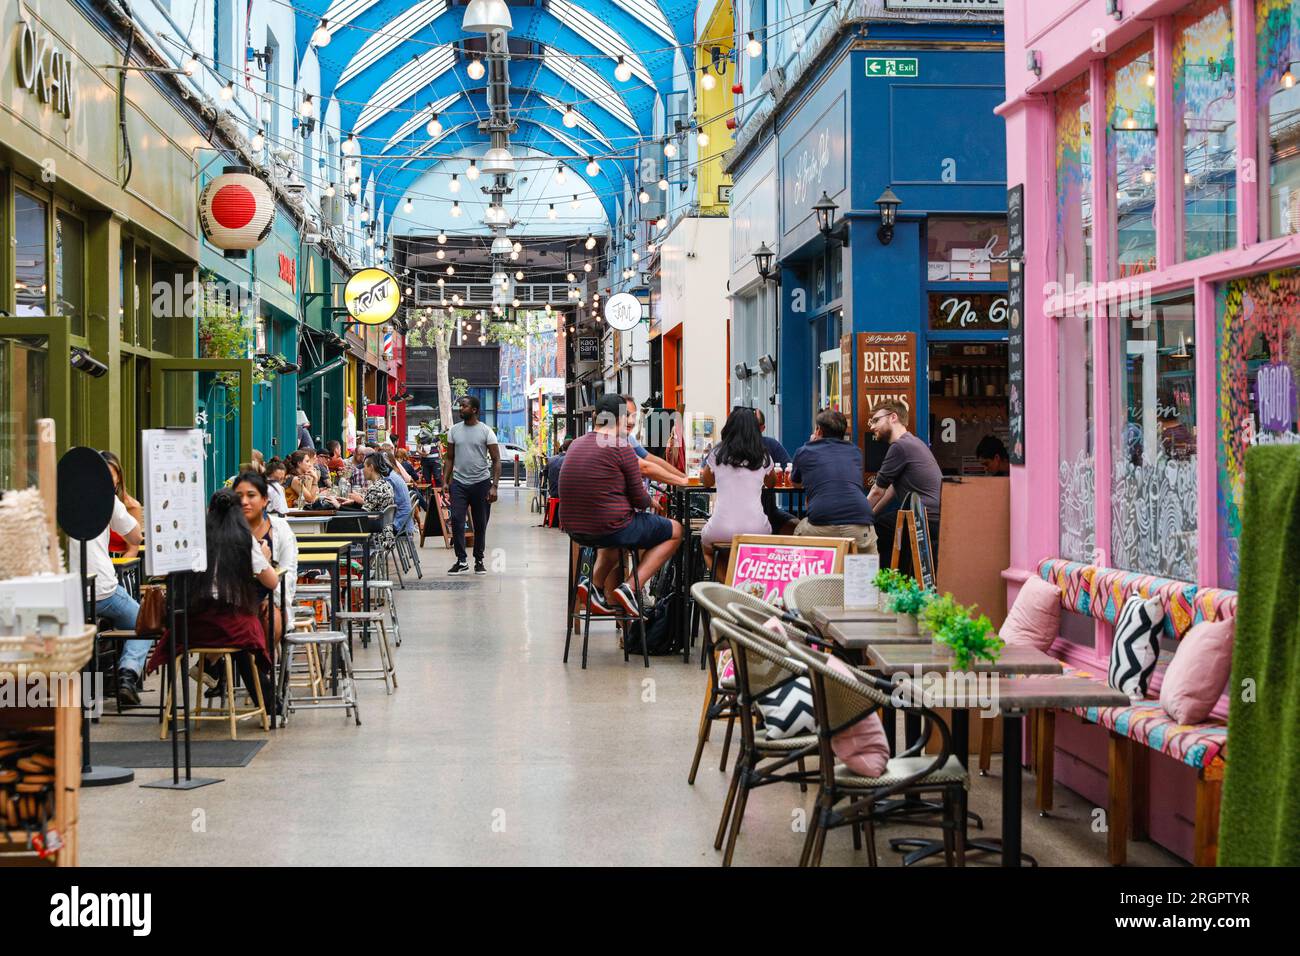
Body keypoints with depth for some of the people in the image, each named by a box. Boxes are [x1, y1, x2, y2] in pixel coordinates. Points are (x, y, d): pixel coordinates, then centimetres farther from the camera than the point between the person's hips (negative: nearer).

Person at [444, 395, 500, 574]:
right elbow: (450, 458, 12)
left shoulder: (486, 431, -3)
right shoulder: (454, 430, 7)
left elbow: (496, 460, -3)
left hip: (481, 483, -2)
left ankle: (479, 561, 19)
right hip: (459, 483, 2)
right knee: (456, 520, -11)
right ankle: (461, 561, -4)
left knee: (480, 524, 7)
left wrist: (494, 486, -12)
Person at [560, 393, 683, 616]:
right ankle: (631, 587, 0)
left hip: (574, 529, 8)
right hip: (611, 529, -7)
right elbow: (641, 501, -9)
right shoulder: (621, 447, -14)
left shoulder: (576, 445, 8)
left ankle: (596, 584, 18)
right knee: (675, 531, 13)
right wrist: (647, 497, 14)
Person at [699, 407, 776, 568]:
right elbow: (771, 483, 27)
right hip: (755, 528, 1)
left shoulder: (717, 454, 3)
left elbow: (706, 483, 24)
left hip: (721, 530, -1)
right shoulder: (764, 457, 5)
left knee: (705, 545, 33)